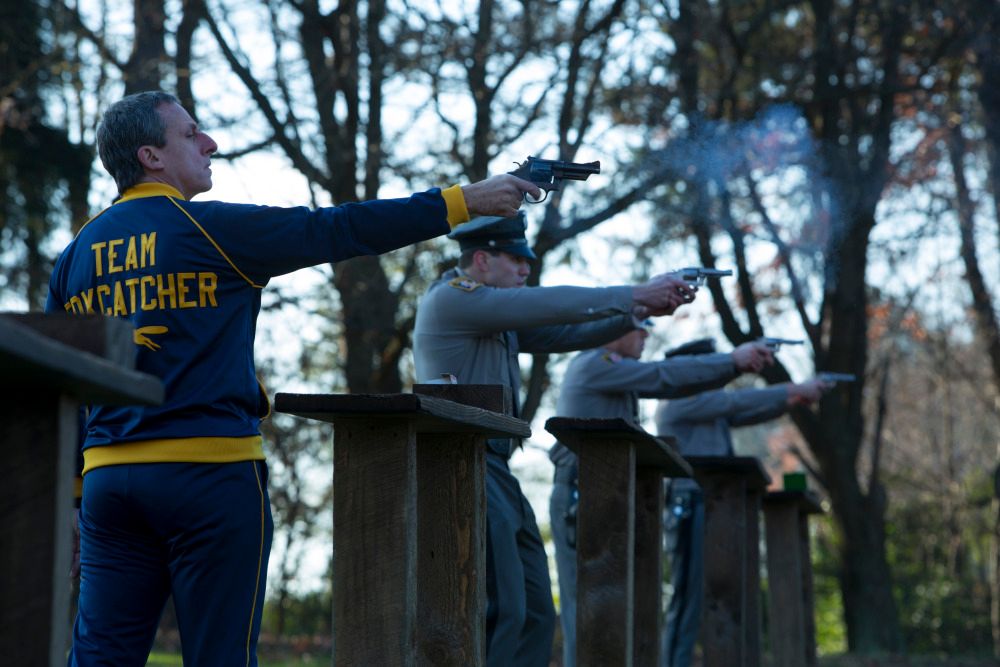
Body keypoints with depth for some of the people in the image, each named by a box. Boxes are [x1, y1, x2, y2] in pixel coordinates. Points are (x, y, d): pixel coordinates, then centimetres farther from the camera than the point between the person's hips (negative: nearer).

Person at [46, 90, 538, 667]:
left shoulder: (78, 254, 12)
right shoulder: (211, 229, -5)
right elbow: (341, 229, -6)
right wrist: (466, 202, -2)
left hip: (108, 479, 6)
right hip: (212, 469, -5)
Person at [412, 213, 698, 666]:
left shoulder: (501, 318, 21)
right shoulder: (449, 298, -8)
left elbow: (567, 334, 15)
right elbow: (545, 305, -13)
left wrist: (642, 312, 2)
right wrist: (632, 296, -10)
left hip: (495, 475, 10)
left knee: (535, 612, 7)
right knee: (502, 611, -16)